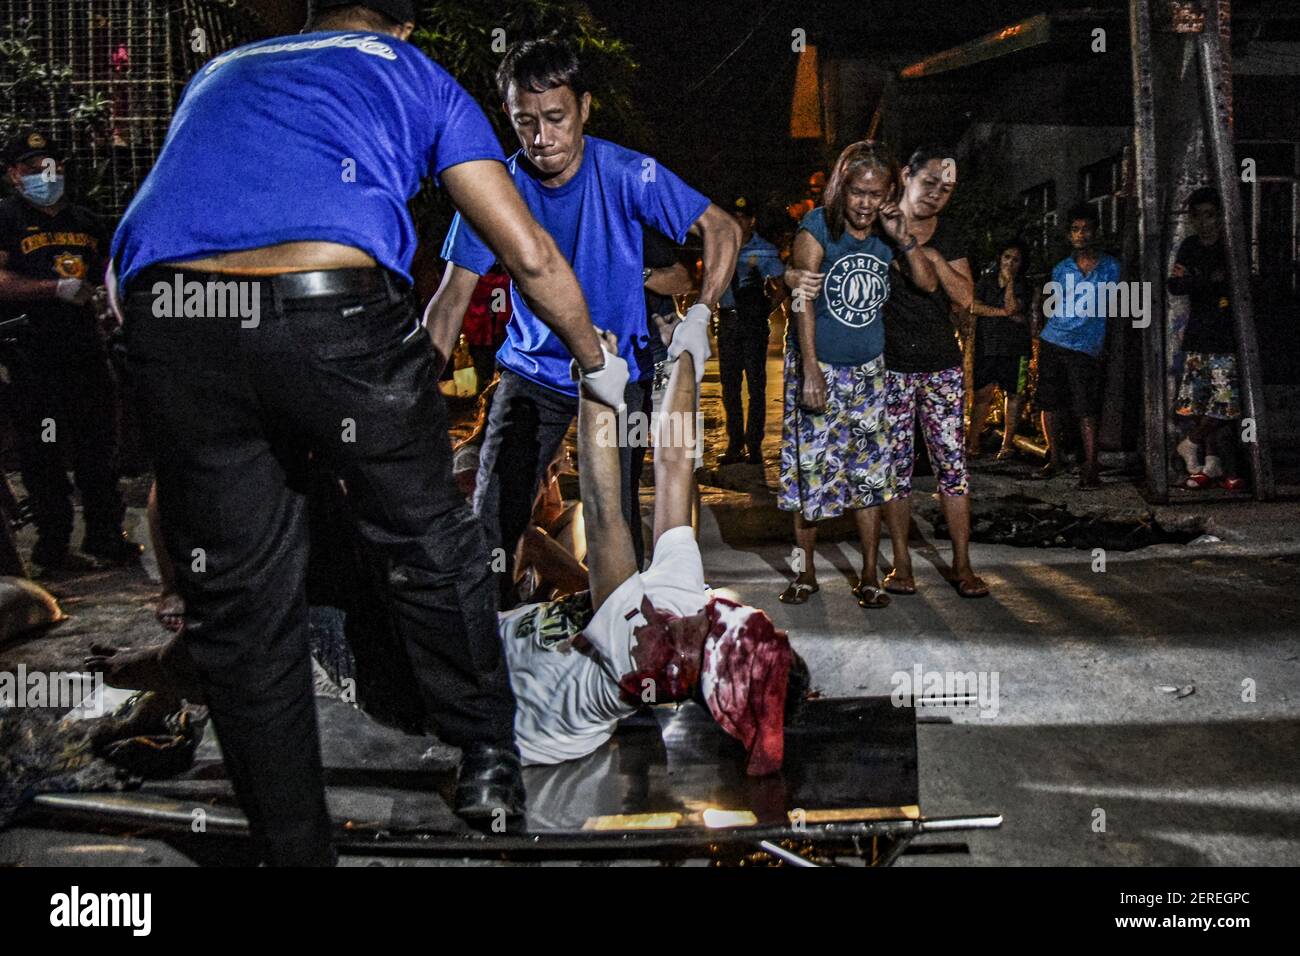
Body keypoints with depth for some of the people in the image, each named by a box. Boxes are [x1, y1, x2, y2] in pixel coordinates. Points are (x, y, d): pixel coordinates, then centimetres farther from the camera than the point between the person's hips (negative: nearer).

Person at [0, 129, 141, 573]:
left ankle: (105, 534, 20)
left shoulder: (85, 221, 18)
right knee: (44, 456, -1)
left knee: (99, 446, 10)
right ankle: (53, 546, 7)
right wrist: (58, 288, -19)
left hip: (87, 349, 6)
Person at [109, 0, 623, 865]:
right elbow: (528, 253, 17)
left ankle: (292, 847, 27)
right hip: (339, 312, -3)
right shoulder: (416, 74, 24)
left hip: (169, 316, 4)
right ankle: (489, 760, 35)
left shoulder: (221, 72, 35)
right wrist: (597, 360, 33)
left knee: (237, 600, 14)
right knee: (430, 547, 20)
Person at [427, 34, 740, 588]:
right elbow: (452, 297, -9)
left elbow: (722, 230, -11)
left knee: (616, 521, -4)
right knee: (491, 522, -2)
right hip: (531, 372, 2)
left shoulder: (627, 174, -15)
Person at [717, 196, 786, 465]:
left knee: (756, 384, -2)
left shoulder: (765, 251, 2)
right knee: (729, 384, 6)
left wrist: (766, 307, -10)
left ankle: (754, 445, 2)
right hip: (727, 321, 4)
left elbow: (781, 288, 4)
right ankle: (735, 445, 14)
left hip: (754, 322, -3)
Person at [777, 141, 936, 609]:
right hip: (818, 366, -3)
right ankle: (805, 573, 13)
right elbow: (804, 299, -15)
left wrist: (902, 237, -14)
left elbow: (927, 283, 1)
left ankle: (869, 576, 12)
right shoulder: (817, 228, -10)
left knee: (870, 471, 4)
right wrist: (810, 370, -21)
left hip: (869, 370, 4)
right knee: (810, 468, -1)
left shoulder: (889, 233, 3)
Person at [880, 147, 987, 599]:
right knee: (896, 465, 2)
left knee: (953, 462, 1)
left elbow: (965, 297, 3)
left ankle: (961, 564, 8)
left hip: (942, 365, 3)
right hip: (891, 366, -3)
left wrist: (933, 257, -11)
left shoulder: (946, 235, 10)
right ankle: (901, 563, 12)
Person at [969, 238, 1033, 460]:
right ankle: (973, 444, 1)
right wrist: (1004, 312, -10)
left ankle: (1007, 443, 11)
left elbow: (1012, 307, -12)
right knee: (982, 394, -2)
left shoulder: (1023, 286, 4)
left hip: (1014, 347, -1)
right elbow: (974, 306, -4)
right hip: (986, 344, 1)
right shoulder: (986, 280, 9)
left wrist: (1010, 280, -8)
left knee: (1012, 394, 2)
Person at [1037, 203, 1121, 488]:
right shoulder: (1061, 268, 10)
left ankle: (1090, 466, -3)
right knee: (1049, 404, 4)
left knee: (1086, 410, -7)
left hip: (1085, 347, -3)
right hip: (1052, 342, 3)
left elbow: (1111, 303, 10)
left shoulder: (1110, 266, 5)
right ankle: (1054, 457, 17)